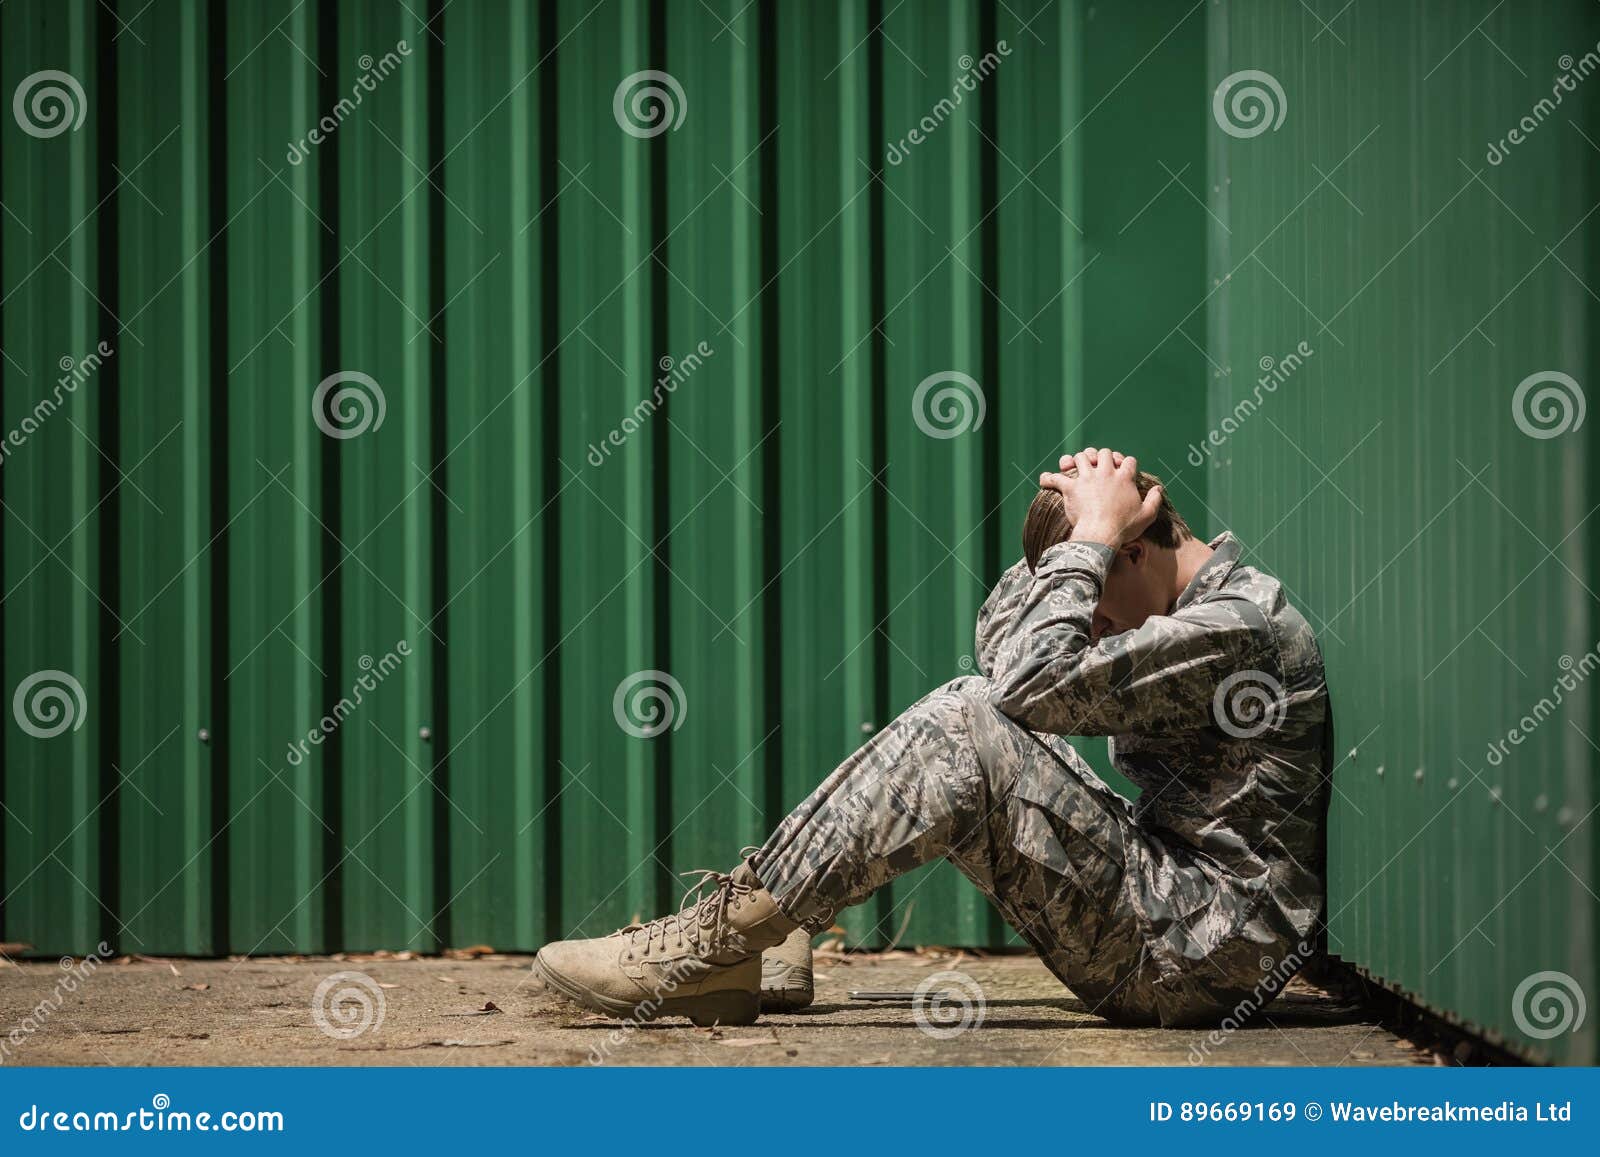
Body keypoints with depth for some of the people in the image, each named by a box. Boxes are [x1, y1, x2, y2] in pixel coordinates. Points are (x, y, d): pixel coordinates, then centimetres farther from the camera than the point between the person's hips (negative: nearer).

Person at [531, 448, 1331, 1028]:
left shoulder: (1238, 626, -15)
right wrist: (1069, 513, 8)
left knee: (970, 730, -21)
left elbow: (1034, 684, -24)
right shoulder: (1198, 609, 17)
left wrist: (1092, 533, -14)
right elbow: (1001, 649, 20)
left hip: (1206, 957, -10)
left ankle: (722, 938, -17)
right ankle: (763, 930, -2)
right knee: (971, 710, 7)